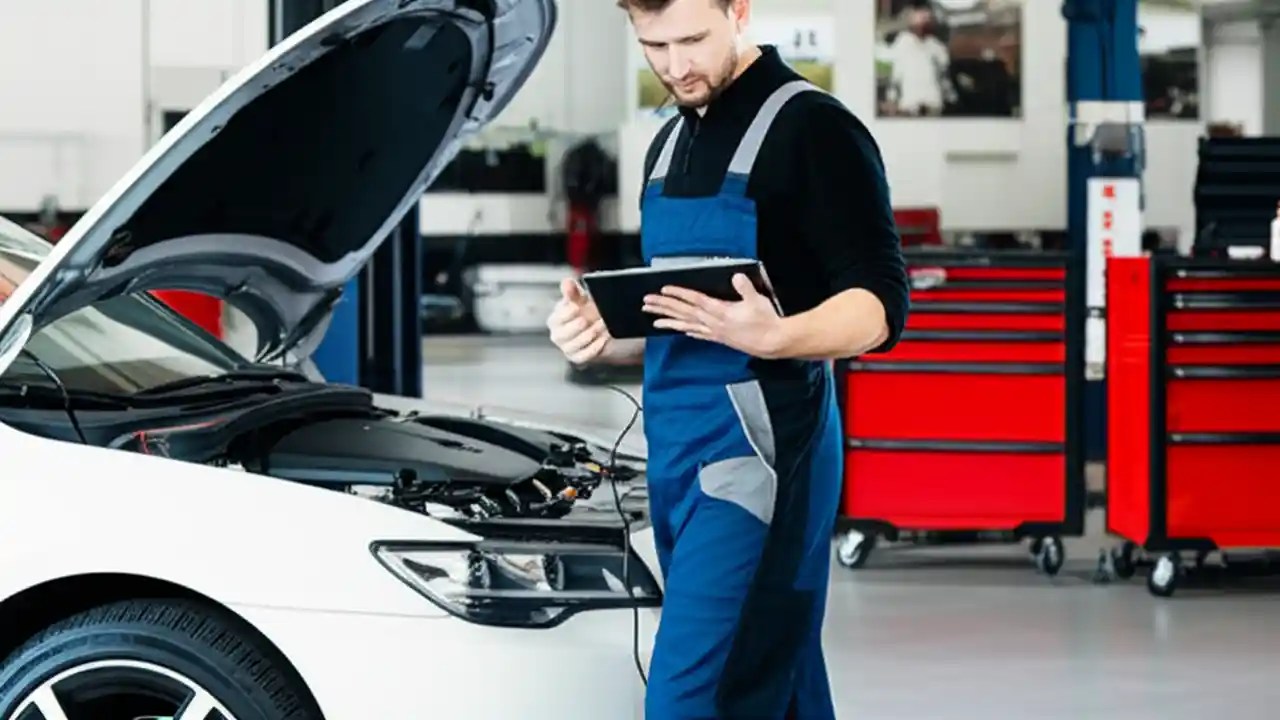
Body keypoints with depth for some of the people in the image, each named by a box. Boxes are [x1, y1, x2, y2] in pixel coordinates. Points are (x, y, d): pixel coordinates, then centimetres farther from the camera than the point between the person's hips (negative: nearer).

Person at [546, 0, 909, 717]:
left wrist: (771, 336, -29)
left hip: (757, 449, -8)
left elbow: (879, 305, -11)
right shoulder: (671, 145, 19)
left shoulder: (811, 129, -7)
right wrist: (602, 337, 5)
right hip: (676, 452, 8)